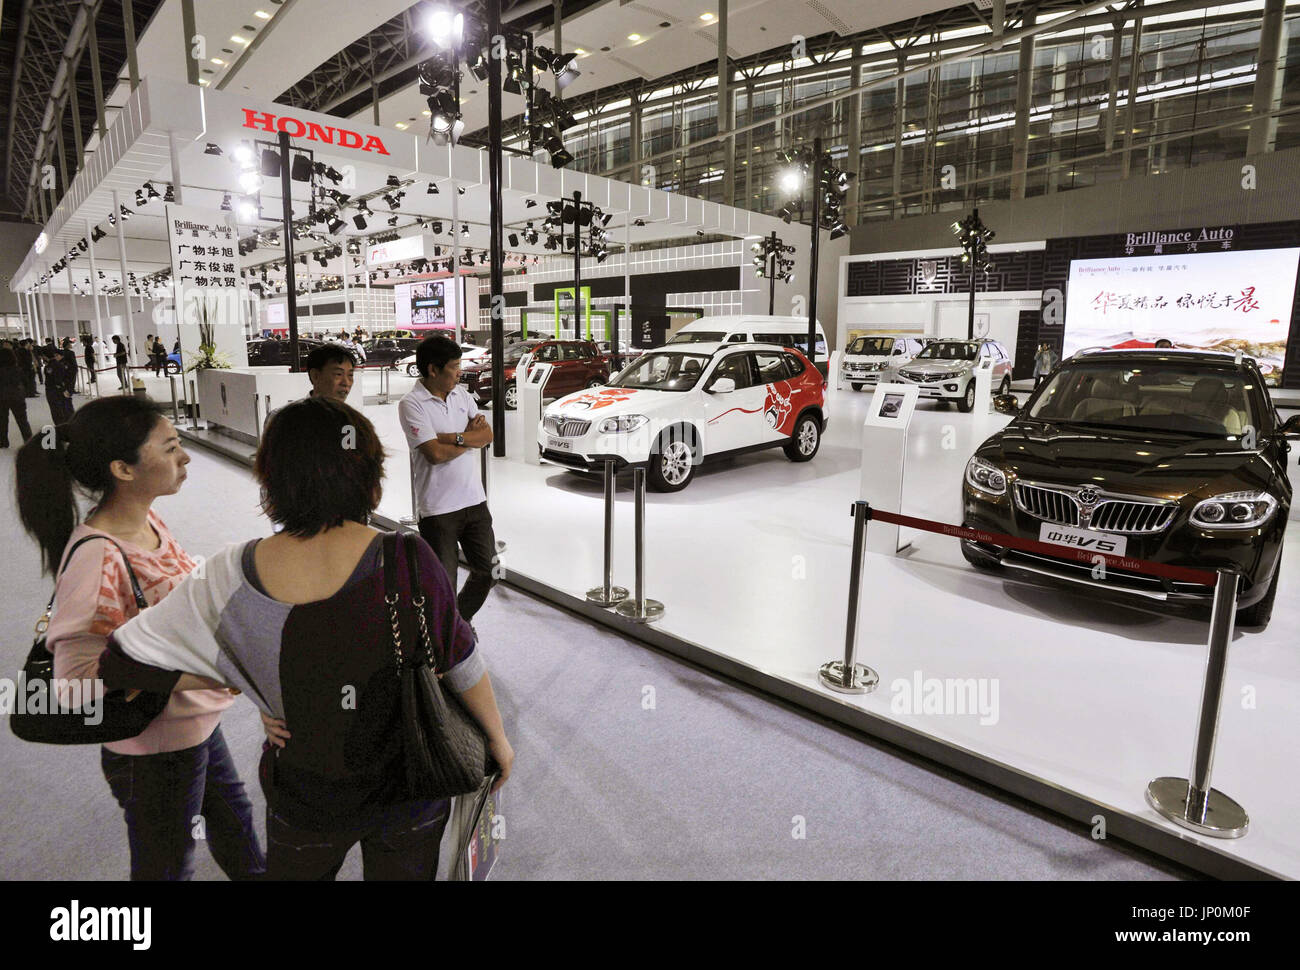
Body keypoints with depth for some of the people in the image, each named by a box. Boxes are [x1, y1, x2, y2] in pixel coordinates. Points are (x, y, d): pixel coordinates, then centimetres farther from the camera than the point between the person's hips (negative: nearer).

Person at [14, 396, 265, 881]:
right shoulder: (96, 558, -30)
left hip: (199, 723, 8)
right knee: (167, 864, 19)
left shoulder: (149, 522, -5)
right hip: (155, 751, -7)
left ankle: (255, 874, 55)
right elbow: (79, 681, -30)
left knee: (232, 818, 30)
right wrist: (198, 675, -34)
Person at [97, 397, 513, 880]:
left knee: (294, 870, 32)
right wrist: (498, 738, 2)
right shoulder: (409, 562, -28)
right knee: (403, 871, 27)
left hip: (306, 804, 1)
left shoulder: (231, 576, -21)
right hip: (411, 795, -1)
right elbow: (462, 665, -15)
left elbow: (119, 661, -9)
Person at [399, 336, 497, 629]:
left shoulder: (461, 394, 8)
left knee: (488, 571, 13)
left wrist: (452, 437, -16)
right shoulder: (412, 404, -11)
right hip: (438, 508, -6)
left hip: (474, 500, 6)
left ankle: (462, 619, 37)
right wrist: (471, 437, -7)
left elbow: (488, 435, -1)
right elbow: (435, 453, -20)